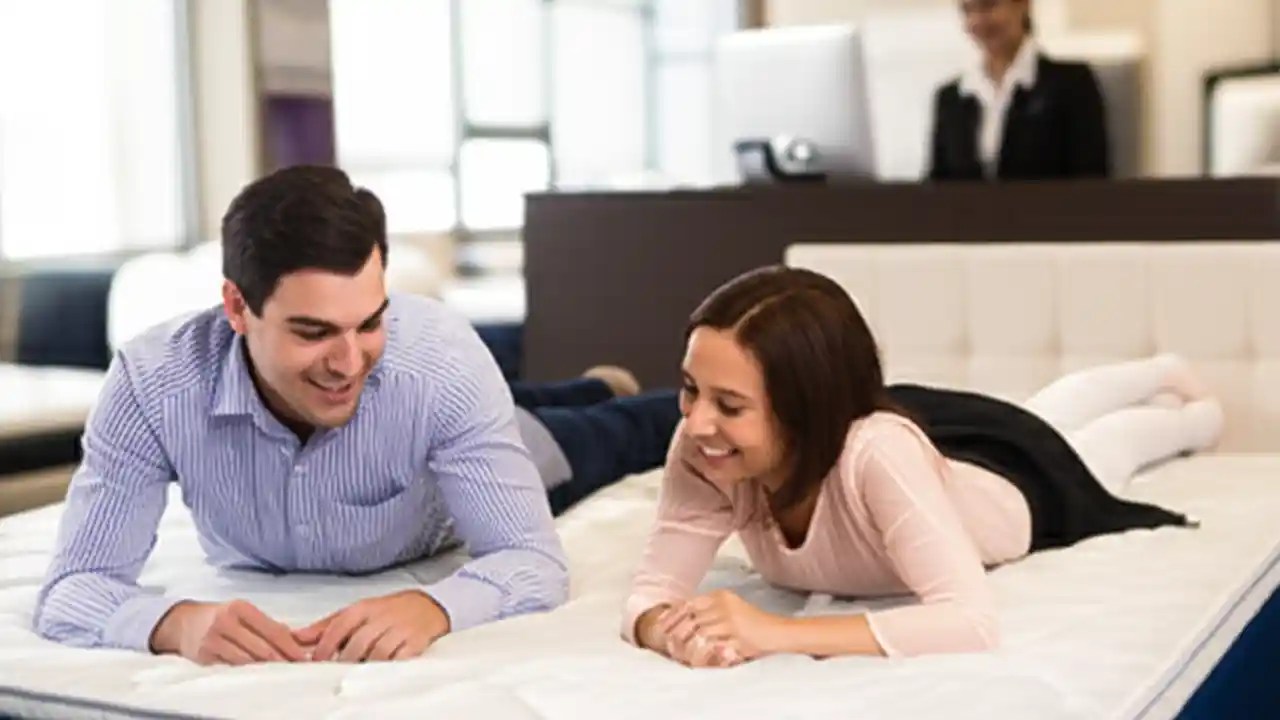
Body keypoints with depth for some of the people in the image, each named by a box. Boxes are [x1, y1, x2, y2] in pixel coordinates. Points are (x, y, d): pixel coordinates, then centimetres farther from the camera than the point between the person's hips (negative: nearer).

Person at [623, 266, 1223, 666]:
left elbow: (974, 621, -58)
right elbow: (650, 593, -37)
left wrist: (779, 634, -65)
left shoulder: (878, 451, -52)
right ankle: (1163, 378, 69)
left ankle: (1187, 416, 68)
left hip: (1017, 476, -4)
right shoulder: (702, 450, -40)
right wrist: (676, 629, -61)